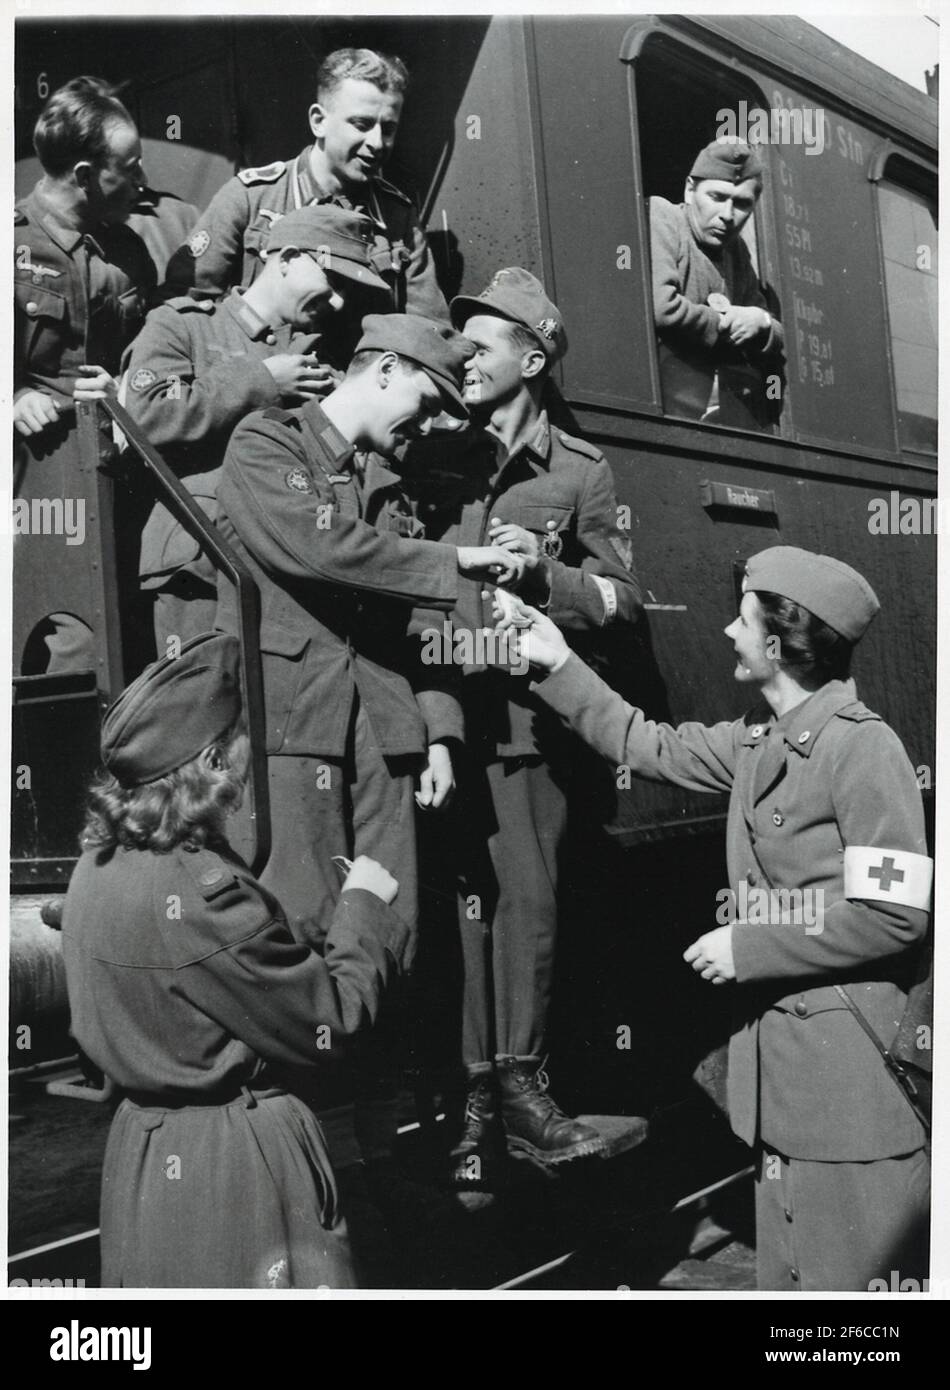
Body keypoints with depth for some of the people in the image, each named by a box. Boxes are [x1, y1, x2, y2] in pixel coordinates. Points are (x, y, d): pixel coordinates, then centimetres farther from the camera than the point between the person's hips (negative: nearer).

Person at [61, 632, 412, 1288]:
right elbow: (326, 1024, -18)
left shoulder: (103, 863, 1)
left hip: (145, 1143, 9)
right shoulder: (198, 893, -27)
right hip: (230, 1166, -9)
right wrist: (364, 904, -4)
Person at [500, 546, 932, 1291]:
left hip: (851, 1063, -8)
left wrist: (747, 950, -16)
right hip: (776, 1057, 9)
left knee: (856, 1275, 0)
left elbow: (894, 916, -20)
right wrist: (559, 665, 18)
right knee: (786, 1271, 19)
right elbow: (651, 747, 21)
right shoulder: (758, 738, 9)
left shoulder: (862, 746, -17)